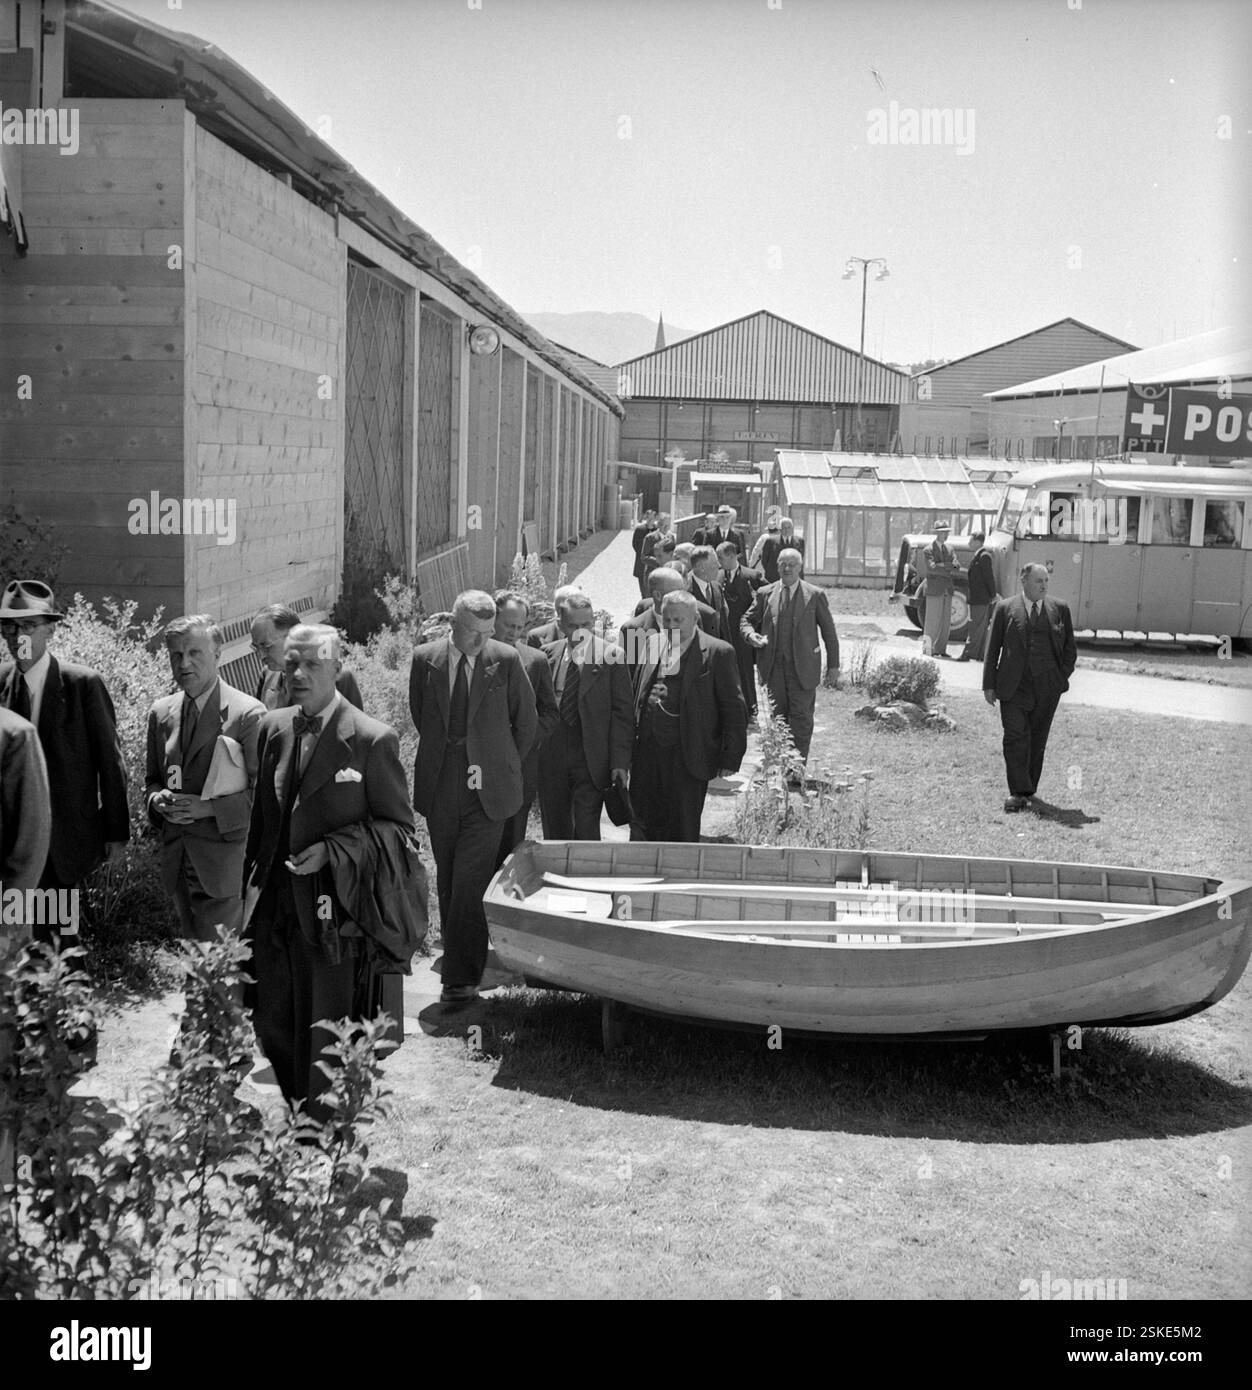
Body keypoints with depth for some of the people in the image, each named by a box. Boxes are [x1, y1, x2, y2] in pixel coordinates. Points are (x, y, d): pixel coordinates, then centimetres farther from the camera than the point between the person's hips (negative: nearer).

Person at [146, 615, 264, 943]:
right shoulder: (161, 713, 10)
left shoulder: (248, 714, -10)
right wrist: (157, 799, -3)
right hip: (177, 861, 6)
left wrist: (209, 808, -20)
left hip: (223, 863, -6)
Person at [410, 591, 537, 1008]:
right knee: (448, 883, 11)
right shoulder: (425, 659, 0)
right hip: (440, 789, 3)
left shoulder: (506, 660, -5)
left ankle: (462, 977, -4)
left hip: (487, 791, -3)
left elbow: (526, 722, 7)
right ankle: (459, 961, 25)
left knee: (469, 883, -9)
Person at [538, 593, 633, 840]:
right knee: (554, 831, 10)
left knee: (586, 833, -7)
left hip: (591, 761, -3)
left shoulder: (612, 655, -2)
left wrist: (620, 762, -10)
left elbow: (623, 713, -3)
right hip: (551, 760, 3)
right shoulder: (547, 654, 6)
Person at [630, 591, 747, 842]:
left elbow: (734, 711, -5)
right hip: (647, 754, 5)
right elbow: (636, 698, 22)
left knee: (683, 836, 2)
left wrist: (730, 762, -8)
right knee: (642, 831, 7)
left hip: (687, 760, -5)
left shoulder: (718, 653, -4)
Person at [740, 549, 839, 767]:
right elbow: (746, 620, 15)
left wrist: (833, 665, 2)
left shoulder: (815, 595, 1)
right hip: (773, 666, 2)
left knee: (801, 718, -2)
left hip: (803, 668, -2)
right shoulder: (765, 594, 7)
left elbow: (829, 631, 4)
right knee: (777, 716, 6)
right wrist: (750, 634, -9)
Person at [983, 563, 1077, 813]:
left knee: (1037, 740, 7)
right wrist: (989, 684, 1)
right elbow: (992, 649, 6)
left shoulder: (1059, 609, 9)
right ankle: (1018, 792, -12)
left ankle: (1028, 790, 18)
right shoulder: (1005, 609, 4)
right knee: (1016, 737, -11)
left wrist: (1062, 678, 5)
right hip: (1014, 687, -2)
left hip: (1047, 687, 2)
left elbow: (1070, 649, 15)